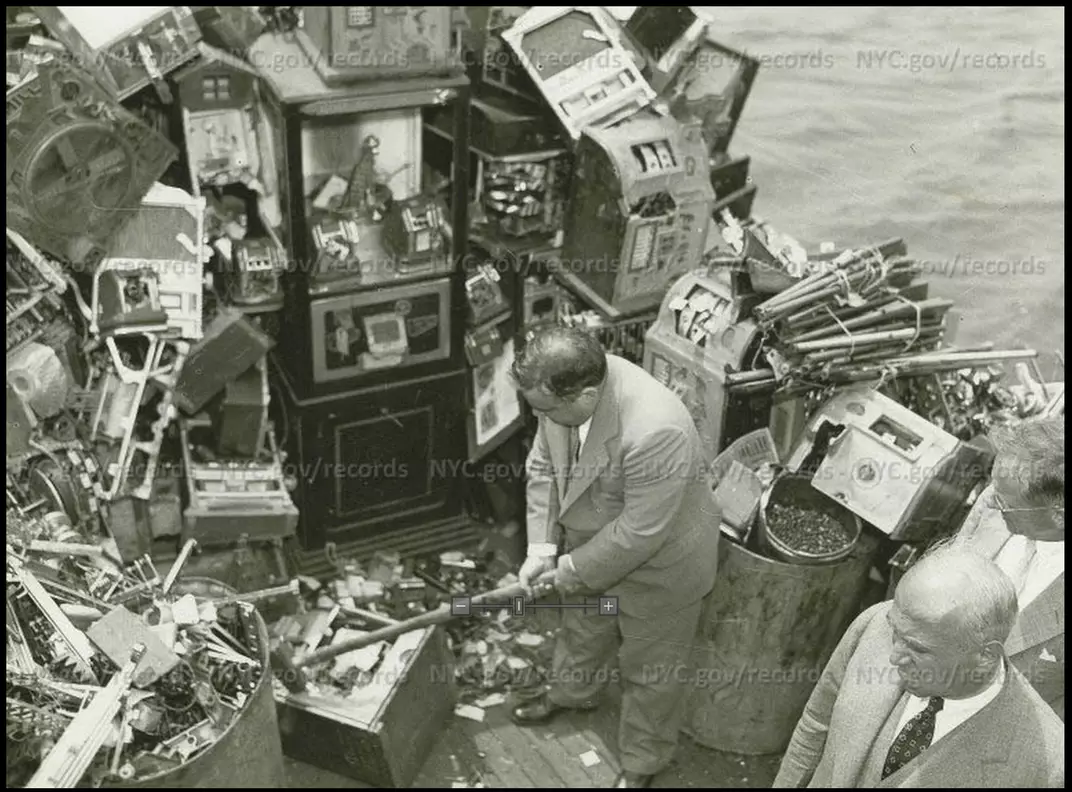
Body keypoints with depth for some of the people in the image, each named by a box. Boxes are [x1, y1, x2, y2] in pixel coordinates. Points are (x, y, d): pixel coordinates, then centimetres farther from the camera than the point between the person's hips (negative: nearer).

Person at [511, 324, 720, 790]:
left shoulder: (655, 432, -43)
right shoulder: (565, 386, -20)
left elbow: (640, 532, -32)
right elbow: (544, 467, -5)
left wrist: (576, 569, -19)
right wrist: (542, 548, -9)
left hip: (657, 563, -6)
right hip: (592, 542, 7)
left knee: (651, 668, 17)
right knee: (582, 627, 32)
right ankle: (571, 692, 62)